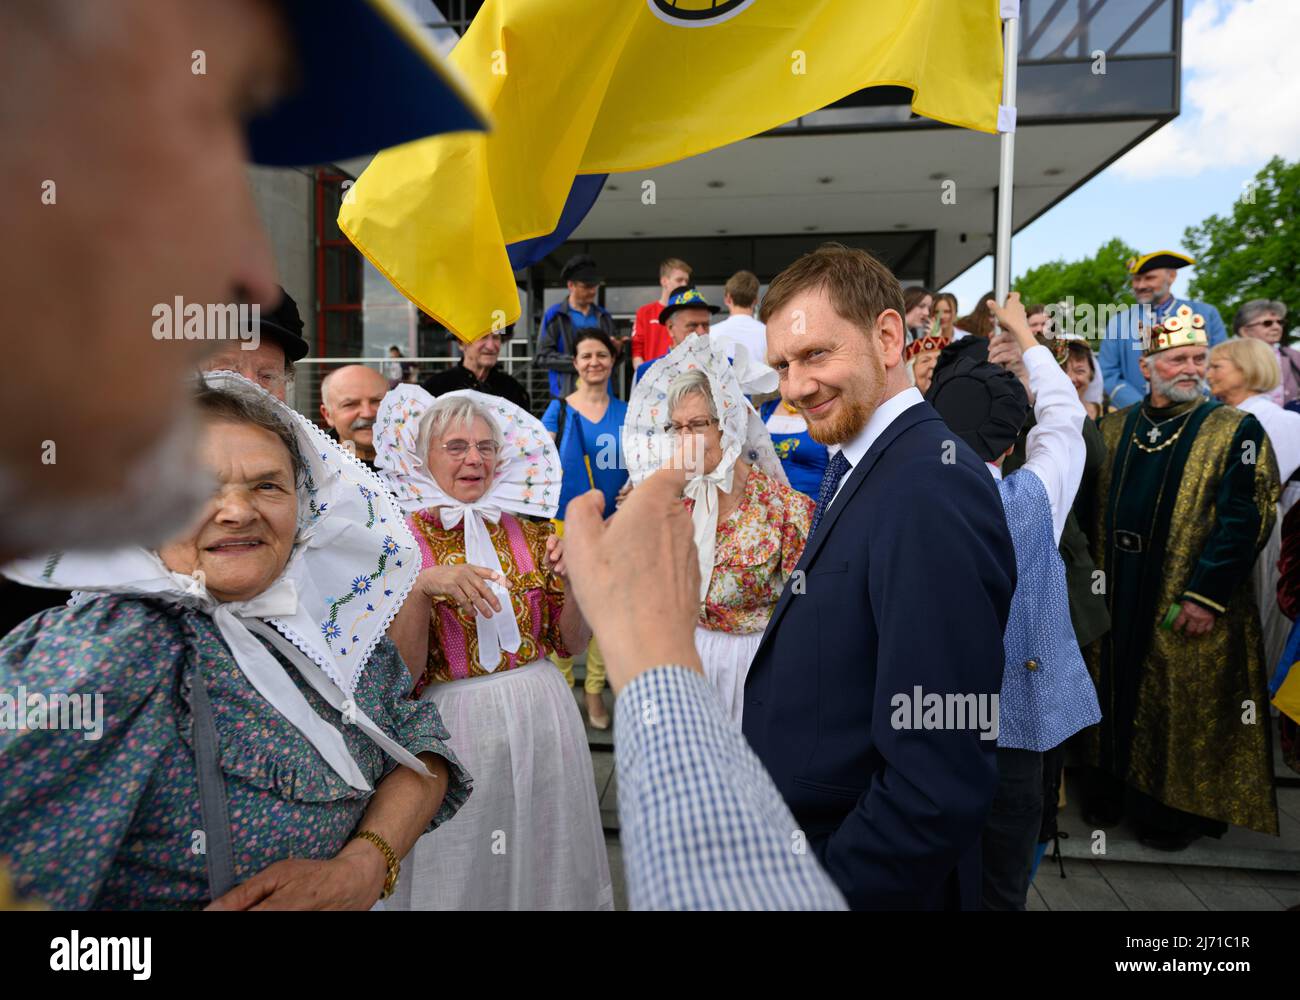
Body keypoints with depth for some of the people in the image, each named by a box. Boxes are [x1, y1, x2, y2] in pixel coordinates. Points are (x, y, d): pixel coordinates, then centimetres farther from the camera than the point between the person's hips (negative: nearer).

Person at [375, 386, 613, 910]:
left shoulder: (530, 530, 3)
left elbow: (570, 642, 5)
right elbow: (399, 671, -11)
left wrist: (572, 581, -13)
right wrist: (422, 587, -25)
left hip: (541, 715, 3)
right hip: (455, 721, -2)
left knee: (546, 859, 17)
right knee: (462, 872, 13)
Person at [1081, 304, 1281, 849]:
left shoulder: (1236, 430, -4)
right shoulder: (1113, 428, 7)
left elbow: (1244, 516, -12)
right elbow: (1091, 508, 8)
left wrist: (1206, 594, -19)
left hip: (1188, 603, -3)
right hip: (1116, 595, 4)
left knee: (1182, 703, 8)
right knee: (1114, 691, 14)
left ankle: (1177, 807, 28)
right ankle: (1111, 788, 33)